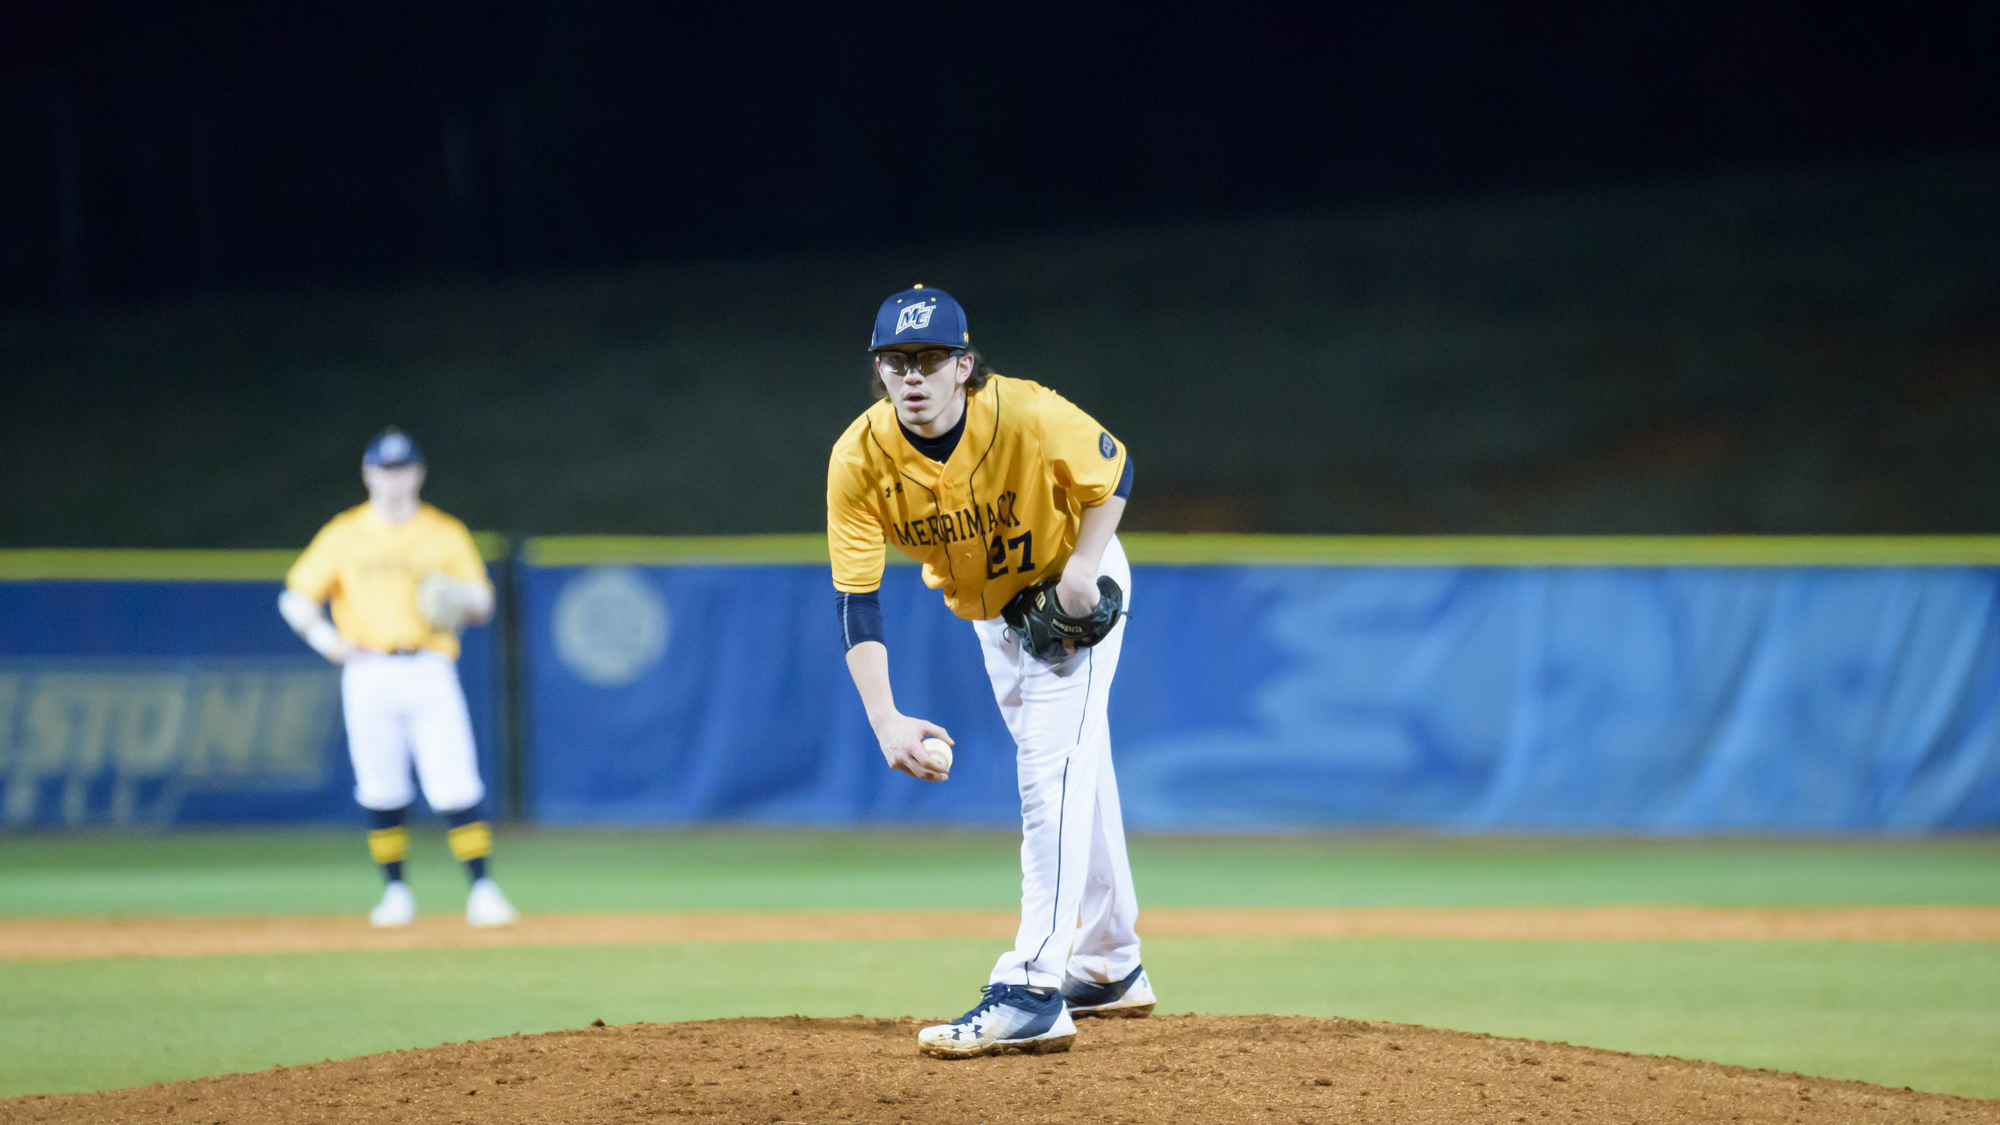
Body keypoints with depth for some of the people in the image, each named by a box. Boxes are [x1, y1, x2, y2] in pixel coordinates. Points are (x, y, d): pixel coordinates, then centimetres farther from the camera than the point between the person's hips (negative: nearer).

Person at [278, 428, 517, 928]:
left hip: (430, 673, -1)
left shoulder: (446, 535, 10)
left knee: (456, 784, -10)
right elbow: (296, 599, 10)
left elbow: (483, 604, 10)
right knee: (381, 789, 2)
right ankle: (395, 892, 13)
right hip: (368, 675, 1)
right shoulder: (343, 536, 8)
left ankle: (482, 889, -9)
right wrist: (330, 642, -6)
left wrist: (460, 598, -14)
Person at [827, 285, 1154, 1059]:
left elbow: (1111, 470, -13)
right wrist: (885, 720, -39)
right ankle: (1111, 969, 35)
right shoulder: (859, 460, -27)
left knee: (1054, 773, -20)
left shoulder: (1029, 417, -33)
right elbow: (855, 601, -27)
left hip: (1074, 590, -5)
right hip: (990, 610, 5)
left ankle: (1035, 993, -28)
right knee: (1068, 780, 19)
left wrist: (1083, 567, -28)